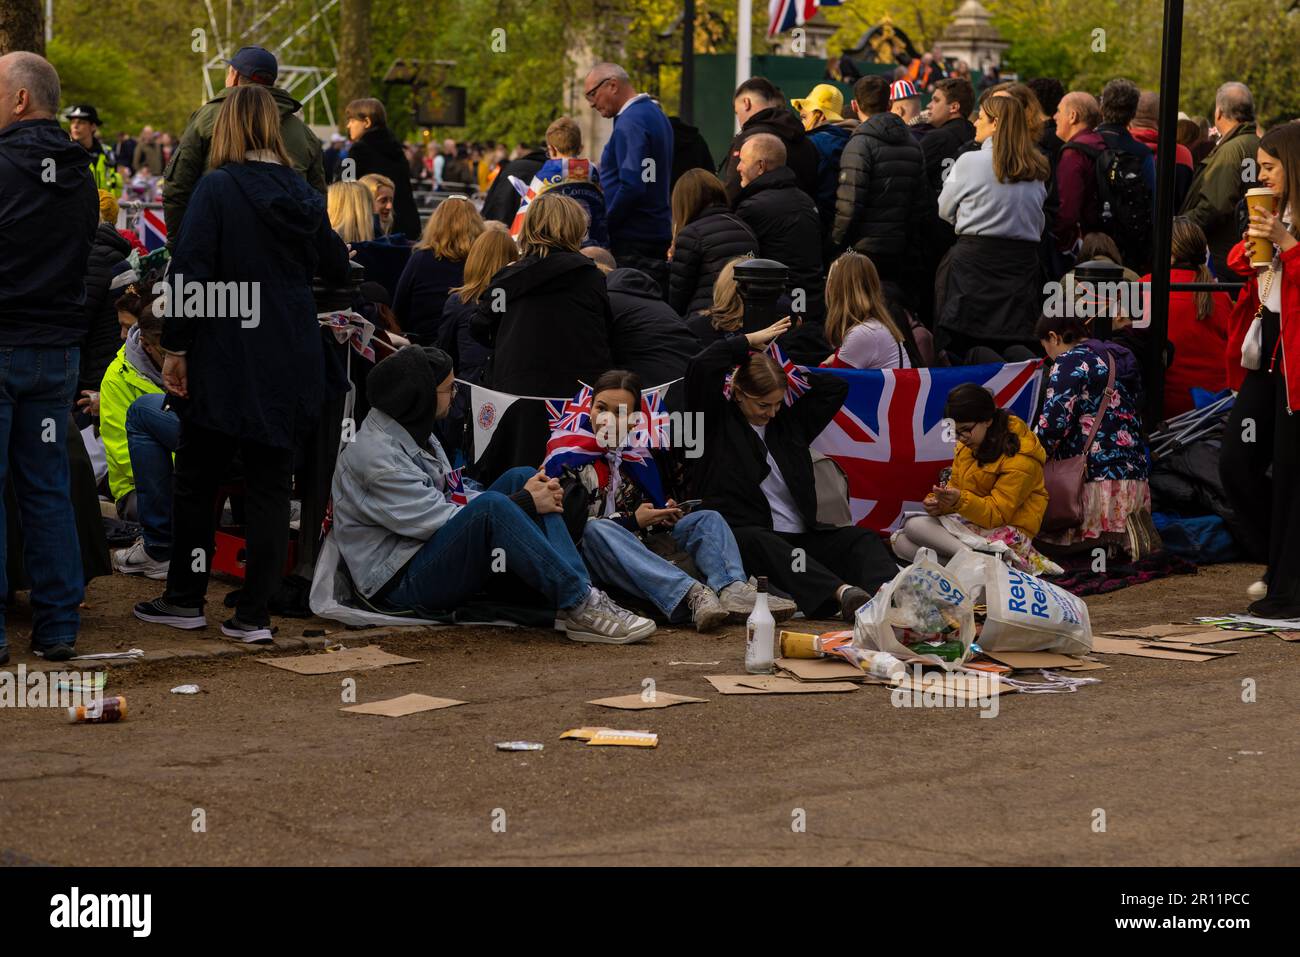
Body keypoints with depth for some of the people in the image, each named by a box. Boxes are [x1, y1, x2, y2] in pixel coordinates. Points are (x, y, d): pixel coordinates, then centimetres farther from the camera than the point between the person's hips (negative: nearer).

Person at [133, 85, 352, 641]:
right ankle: (254, 613, 5)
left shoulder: (217, 189, -10)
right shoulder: (301, 194, 4)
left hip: (225, 363, -4)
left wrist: (175, 347, -8)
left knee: (195, 482, 11)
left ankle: (185, 600, 18)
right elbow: (337, 269, 18)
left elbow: (190, 274, -15)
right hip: (289, 366, 4)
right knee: (271, 486, 7)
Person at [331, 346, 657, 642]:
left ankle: (580, 588, -19)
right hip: (397, 584, -10)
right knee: (491, 506, -32)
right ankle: (578, 605, -30)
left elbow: (446, 502, 12)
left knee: (522, 478, -3)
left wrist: (527, 494, -4)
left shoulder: (411, 432, 12)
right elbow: (437, 519, -22)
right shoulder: (374, 453, -19)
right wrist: (524, 503, -16)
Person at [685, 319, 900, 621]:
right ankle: (842, 593, -64)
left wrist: (787, 370, 19)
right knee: (761, 543, -40)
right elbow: (700, 369, -9)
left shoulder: (789, 420, 22)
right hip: (740, 537, -6)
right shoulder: (719, 420, 7)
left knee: (861, 539, -19)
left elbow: (836, 386, 24)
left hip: (800, 538, 6)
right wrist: (752, 340, 2)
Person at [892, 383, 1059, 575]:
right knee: (899, 541, -12)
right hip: (969, 522, 9)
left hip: (1007, 531, -9)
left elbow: (998, 514, -18)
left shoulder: (1019, 458, -17)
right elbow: (956, 486, 12)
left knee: (914, 526, -23)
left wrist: (960, 500, -35)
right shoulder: (967, 446, 6)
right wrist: (939, 503, -12)